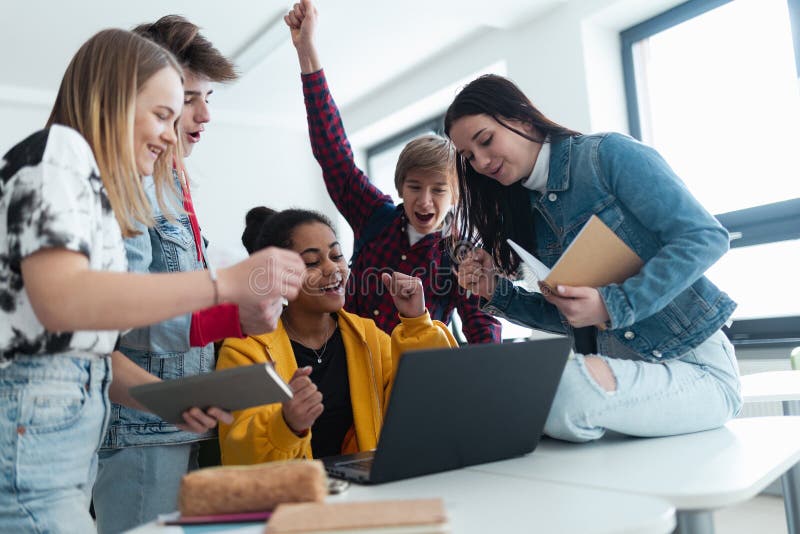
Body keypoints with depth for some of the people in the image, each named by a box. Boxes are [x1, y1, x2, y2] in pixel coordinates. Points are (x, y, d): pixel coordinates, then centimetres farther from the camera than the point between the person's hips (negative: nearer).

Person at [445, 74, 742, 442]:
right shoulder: (530, 211, 12)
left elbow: (706, 237, -16)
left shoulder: (608, 154, -8)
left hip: (694, 366, -5)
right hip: (617, 370, 6)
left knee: (567, 386, -34)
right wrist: (497, 291, -1)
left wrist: (613, 306, -23)